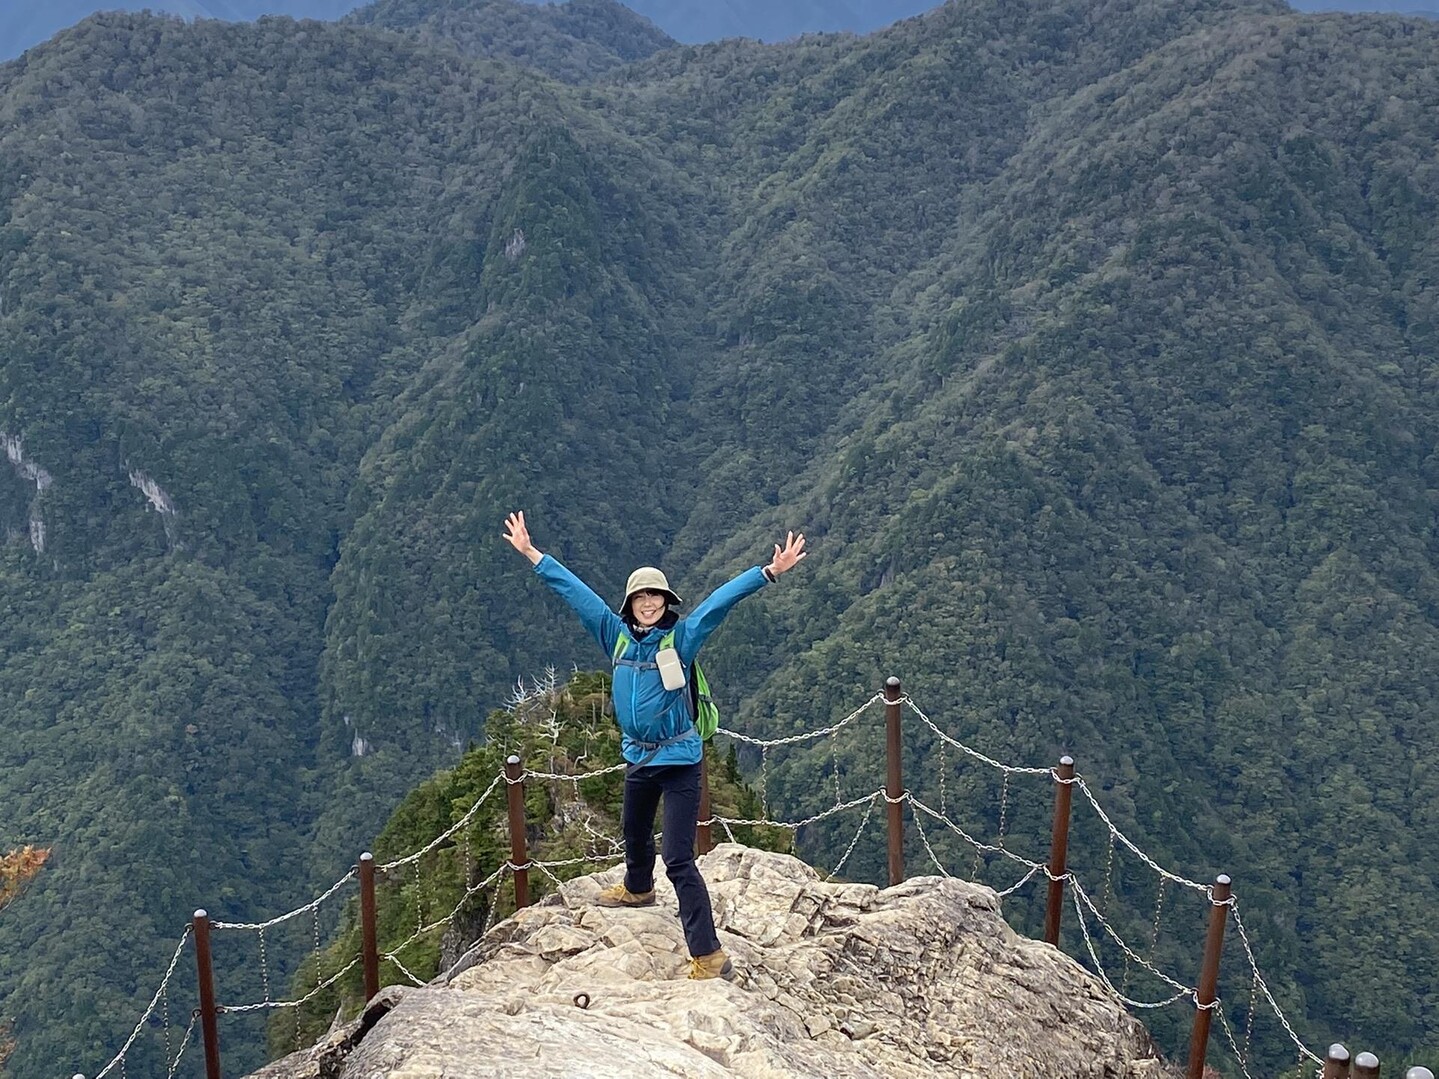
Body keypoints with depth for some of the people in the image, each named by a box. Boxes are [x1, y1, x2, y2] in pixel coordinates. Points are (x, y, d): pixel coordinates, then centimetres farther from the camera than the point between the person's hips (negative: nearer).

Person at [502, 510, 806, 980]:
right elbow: (575, 591, 3)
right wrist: (530, 553, 8)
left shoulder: (682, 637, -12)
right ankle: (638, 888, 62)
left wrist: (770, 571, -29)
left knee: (678, 859, -12)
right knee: (634, 832, 31)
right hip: (638, 757, 6)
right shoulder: (617, 636, -1)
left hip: (679, 760, -6)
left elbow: (721, 599, -21)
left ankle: (709, 957, -9)